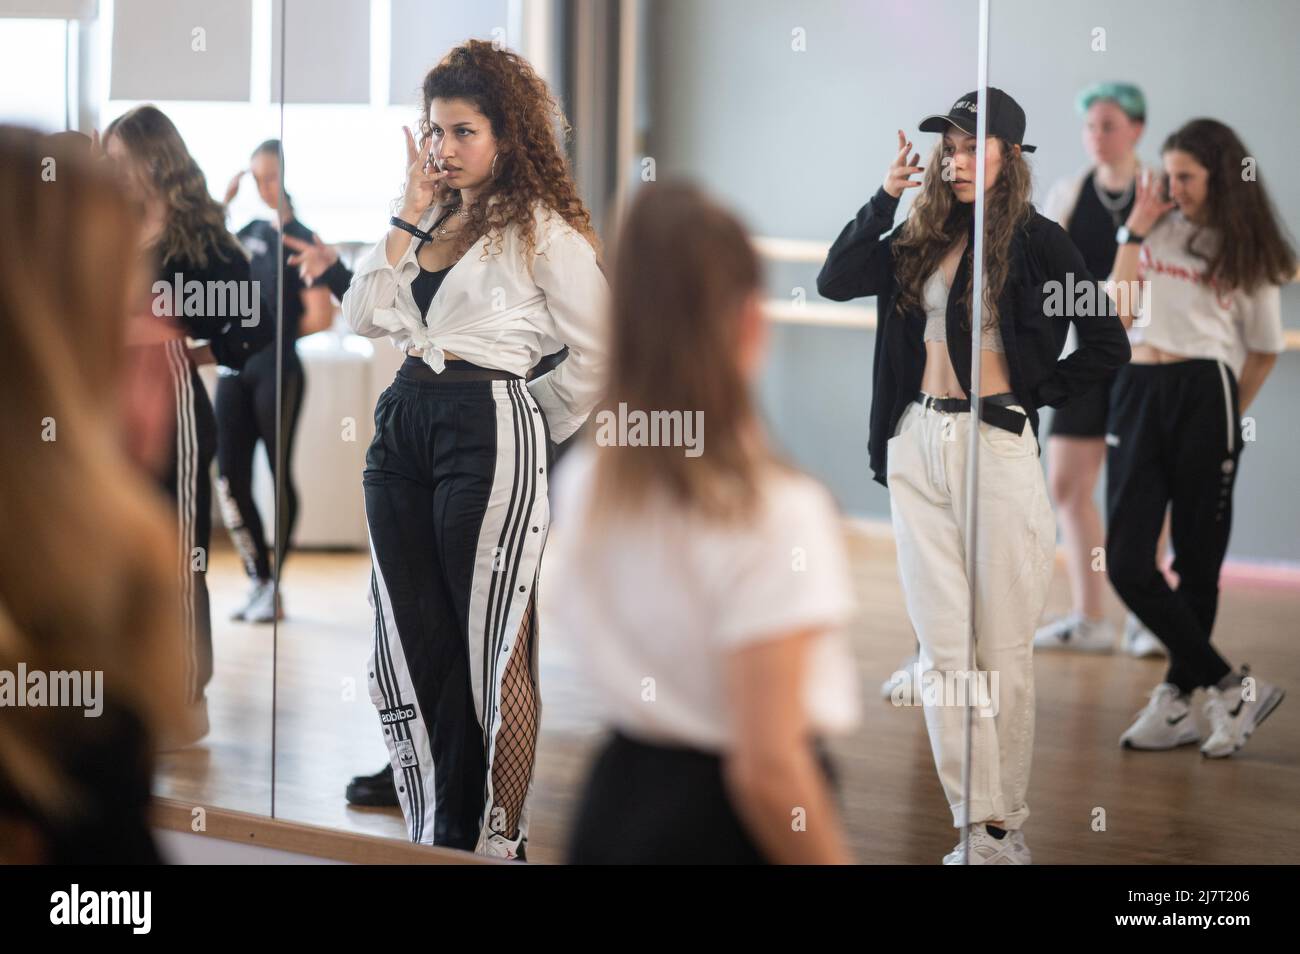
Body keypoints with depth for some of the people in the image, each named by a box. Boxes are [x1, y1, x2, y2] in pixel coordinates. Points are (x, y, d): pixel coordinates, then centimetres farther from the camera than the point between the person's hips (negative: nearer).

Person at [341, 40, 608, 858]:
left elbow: (598, 352, -7)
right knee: (413, 642, 9)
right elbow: (365, 315, 5)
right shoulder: (433, 223, 15)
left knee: (493, 645, -3)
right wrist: (411, 213, 2)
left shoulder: (541, 229, -5)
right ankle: (434, 836, 16)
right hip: (403, 423, 8)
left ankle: (500, 842, 3)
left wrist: (533, 425, 2)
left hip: (488, 429, -7)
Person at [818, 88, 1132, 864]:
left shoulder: (1037, 241, -2)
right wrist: (886, 197, -1)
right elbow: (835, 282, 3)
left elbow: (1107, 345, -2)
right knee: (943, 647, 0)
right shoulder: (922, 239, 12)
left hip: (996, 445, -5)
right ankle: (982, 826, 2)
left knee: (1002, 648, 1)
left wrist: (1034, 395, -1)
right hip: (917, 445, 5)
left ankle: (1007, 824, 10)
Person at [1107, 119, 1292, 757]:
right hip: (1138, 391, 3)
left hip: (1205, 394, -3)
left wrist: (1230, 416, 9)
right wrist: (1134, 232, 1)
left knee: (1197, 560, 3)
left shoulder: (1249, 253, 7)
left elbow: (1265, 350, 12)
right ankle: (1230, 687, 1)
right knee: (1126, 561, -6)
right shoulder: (1157, 229, 11)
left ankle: (1177, 700, 12)